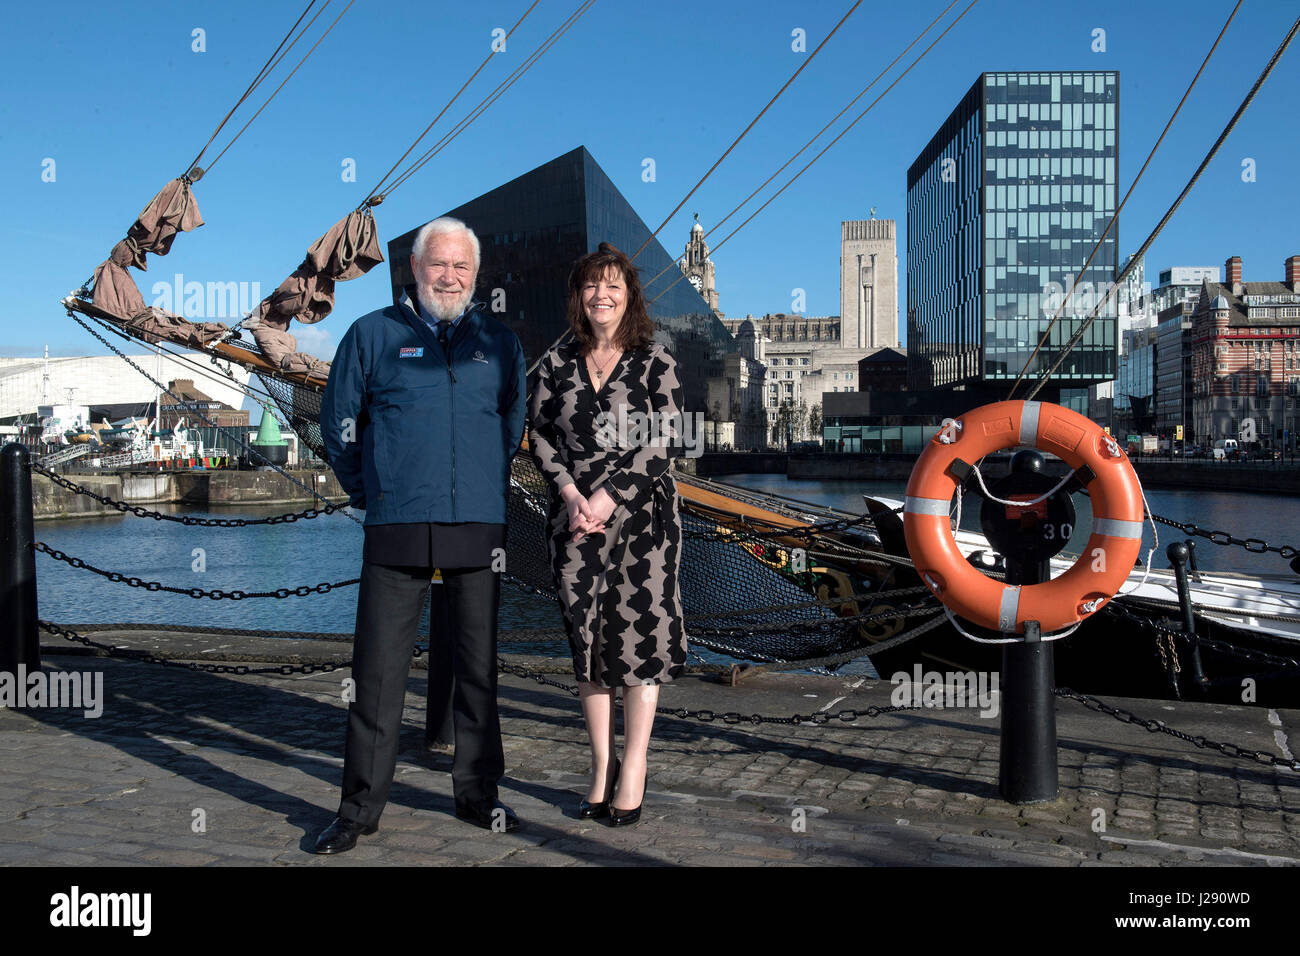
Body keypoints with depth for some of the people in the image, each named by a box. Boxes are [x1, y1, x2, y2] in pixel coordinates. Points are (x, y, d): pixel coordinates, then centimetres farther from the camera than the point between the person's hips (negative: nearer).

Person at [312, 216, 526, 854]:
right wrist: (368, 493, 10)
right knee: (378, 672, -1)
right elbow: (338, 422, 12)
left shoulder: (500, 342, 13)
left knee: (478, 668, 8)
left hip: (479, 531, 2)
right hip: (397, 532, -2)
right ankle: (360, 808, 10)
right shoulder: (372, 334, 6)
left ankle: (478, 794, 22)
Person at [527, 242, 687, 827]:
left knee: (640, 633, -3)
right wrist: (570, 493, -8)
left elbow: (662, 441, -6)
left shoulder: (655, 362, 0)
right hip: (575, 514, 3)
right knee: (587, 636, 5)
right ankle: (601, 765, 16)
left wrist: (606, 497, -14)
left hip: (642, 514, -3)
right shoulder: (557, 362, 8)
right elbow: (538, 434, 8)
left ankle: (634, 768, 7)